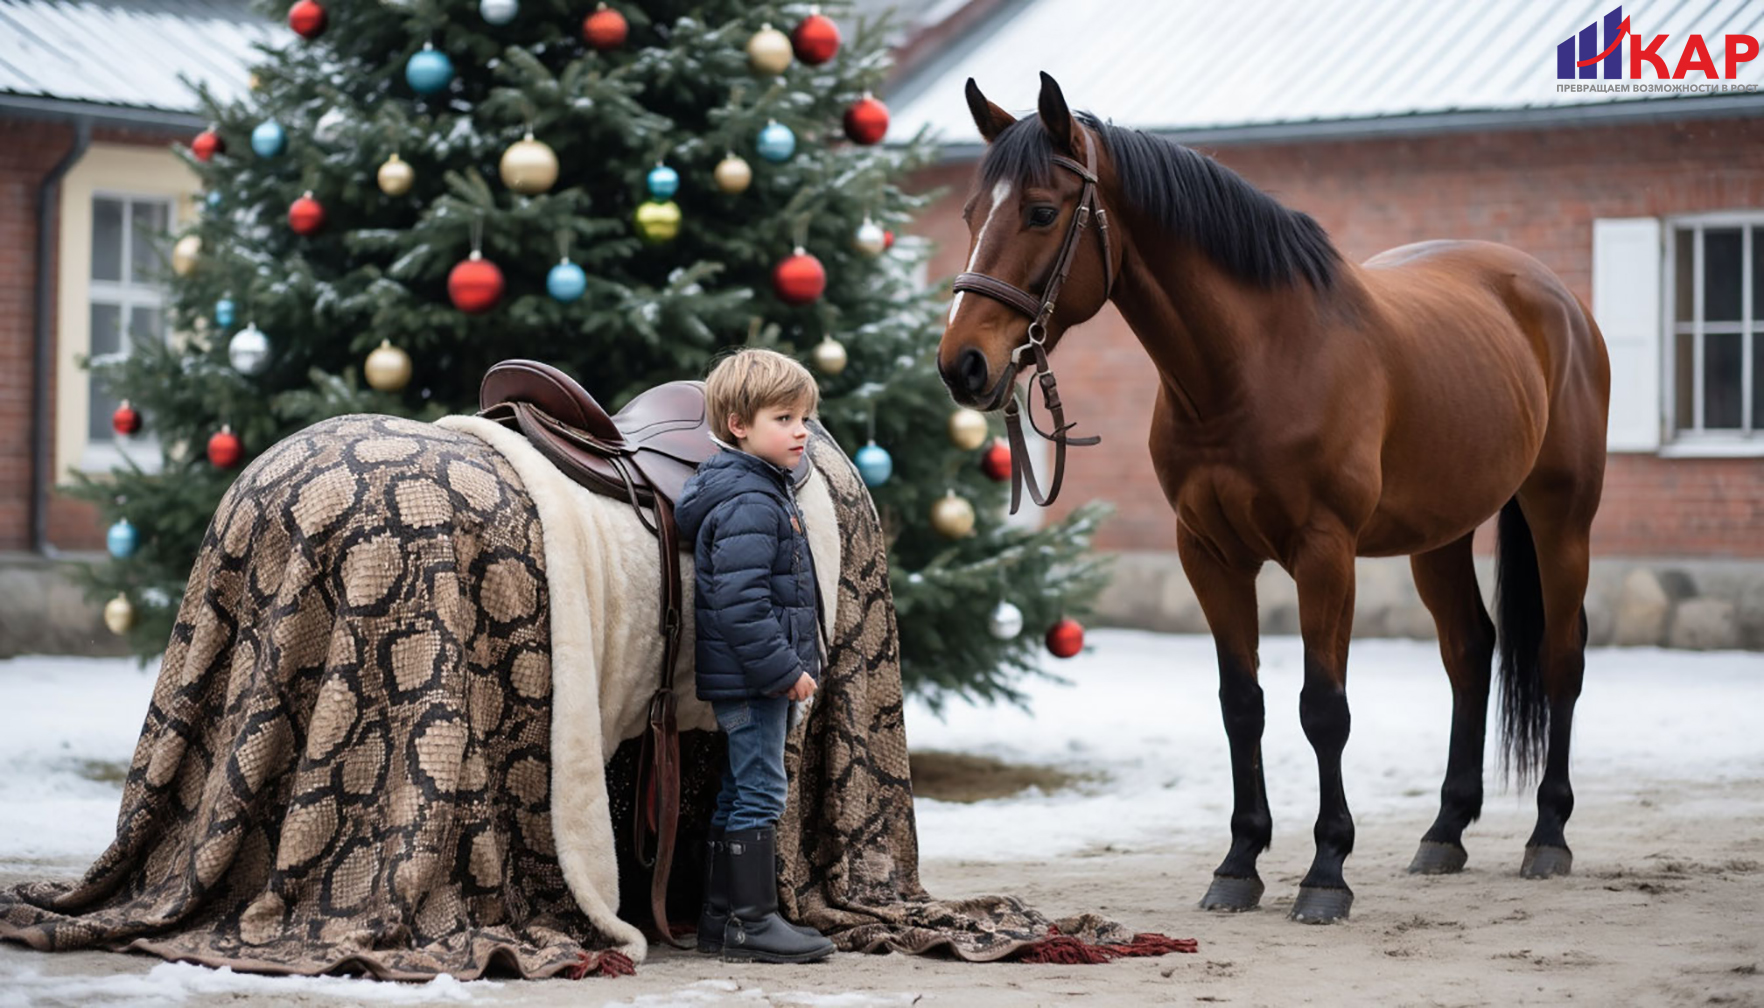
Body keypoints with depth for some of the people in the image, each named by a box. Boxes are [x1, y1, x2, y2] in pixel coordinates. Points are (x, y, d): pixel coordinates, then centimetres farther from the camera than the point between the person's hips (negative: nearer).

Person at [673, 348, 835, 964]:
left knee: (739, 794, 13)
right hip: (751, 679, -11)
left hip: (754, 680, 11)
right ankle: (751, 920, -2)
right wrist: (782, 669, -22)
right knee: (760, 793, -7)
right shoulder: (749, 504, -18)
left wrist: (789, 666, 19)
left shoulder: (766, 490, 15)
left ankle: (722, 917, 19)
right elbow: (740, 601, -25)